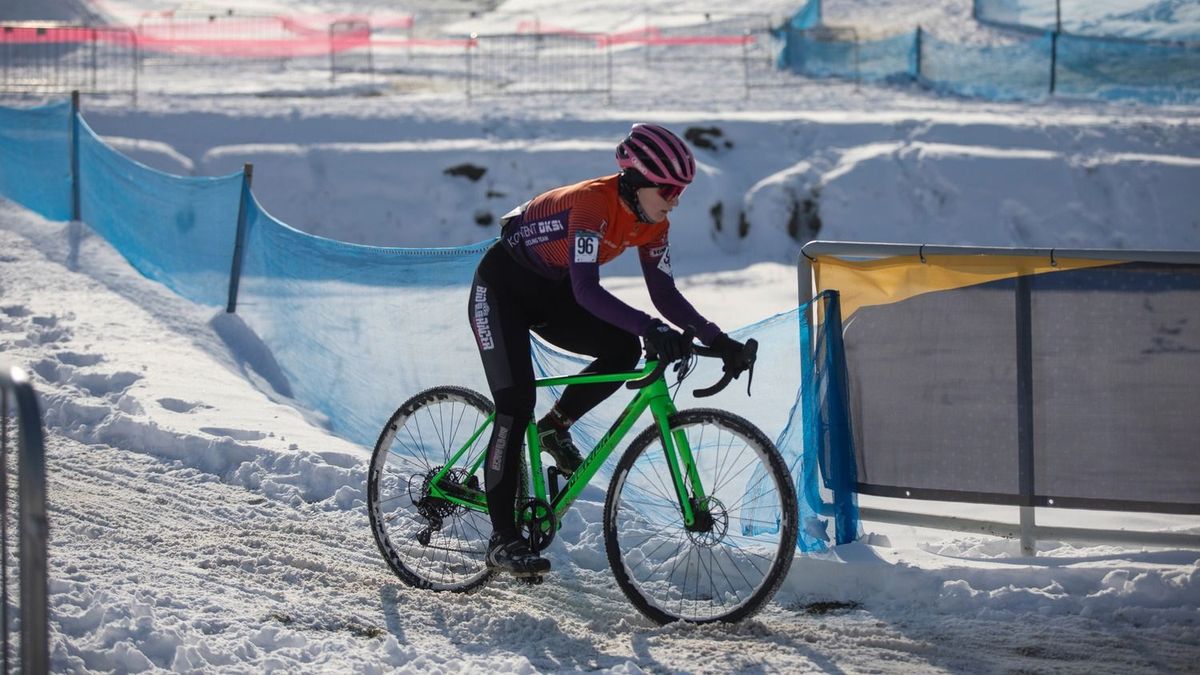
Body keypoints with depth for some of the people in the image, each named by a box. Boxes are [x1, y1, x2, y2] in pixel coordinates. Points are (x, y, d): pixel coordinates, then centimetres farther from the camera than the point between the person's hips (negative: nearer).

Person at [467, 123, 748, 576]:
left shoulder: (651, 222, -10)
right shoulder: (593, 202, -33)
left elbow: (664, 293, -5)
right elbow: (586, 290, -42)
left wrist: (715, 339, -16)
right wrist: (650, 329, -52)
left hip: (551, 293, 7)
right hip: (502, 287, -7)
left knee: (624, 349, -16)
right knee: (516, 404, -16)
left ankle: (555, 428, 7)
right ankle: (503, 539, -13)